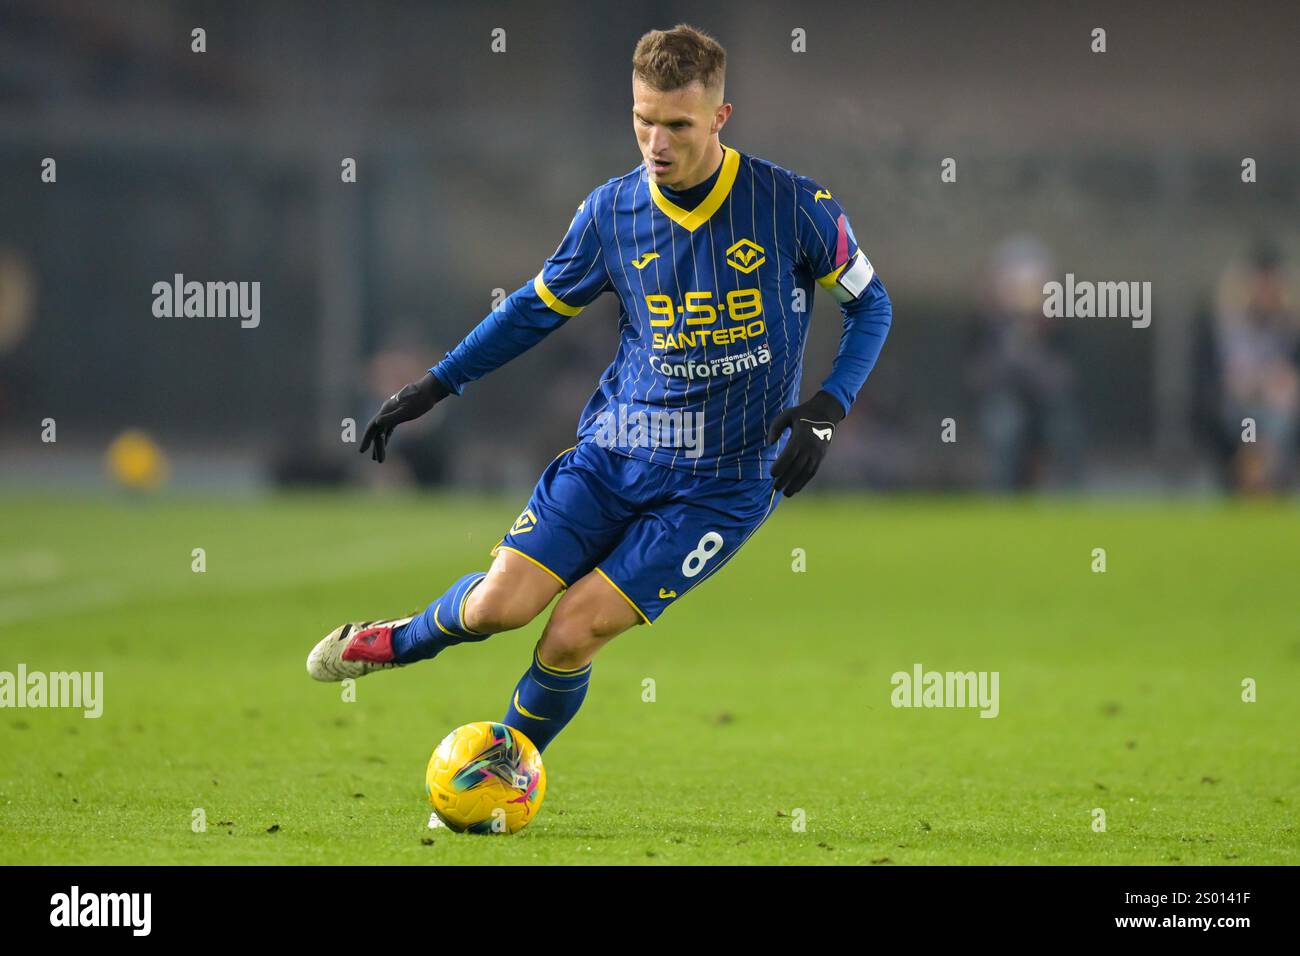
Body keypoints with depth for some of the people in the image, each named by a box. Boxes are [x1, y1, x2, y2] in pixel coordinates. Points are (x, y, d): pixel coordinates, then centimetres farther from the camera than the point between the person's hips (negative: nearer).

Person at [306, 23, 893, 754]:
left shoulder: (793, 206, -13)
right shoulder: (611, 212, -3)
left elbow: (870, 304, 1)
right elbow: (540, 306, 13)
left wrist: (828, 409, -14)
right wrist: (434, 387, 9)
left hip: (723, 483, -3)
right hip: (614, 453, 3)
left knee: (575, 632, -13)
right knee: (497, 605, -10)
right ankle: (404, 641, 26)